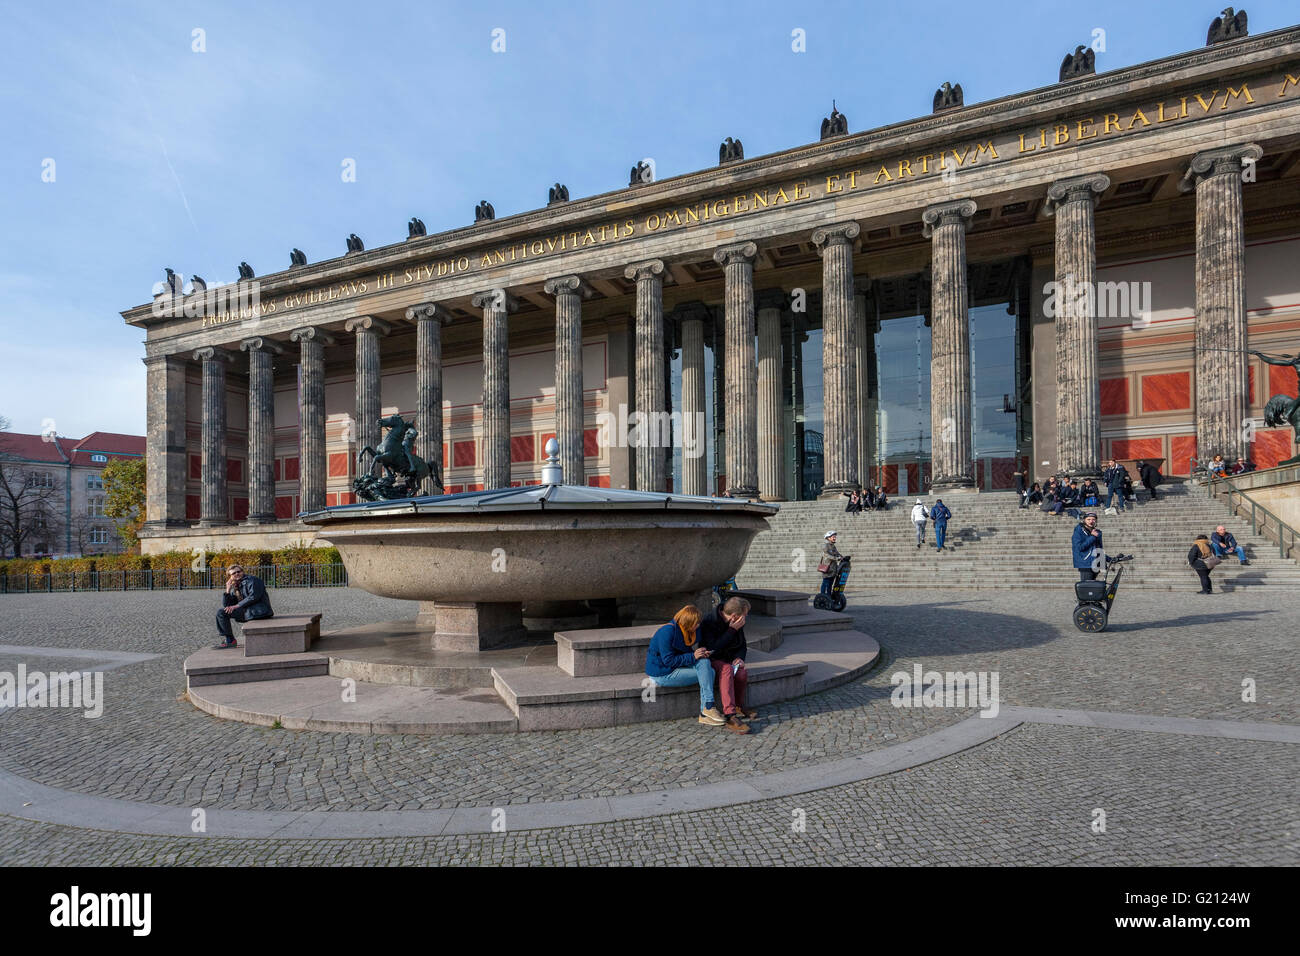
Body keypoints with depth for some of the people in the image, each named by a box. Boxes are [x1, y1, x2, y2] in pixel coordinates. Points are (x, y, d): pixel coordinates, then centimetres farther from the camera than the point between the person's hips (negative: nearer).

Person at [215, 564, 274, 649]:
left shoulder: (252, 579, -3)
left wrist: (237, 606, -14)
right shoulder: (235, 588, 18)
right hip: (246, 611, 8)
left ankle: (231, 641, -4)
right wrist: (227, 590, 3)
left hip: (258, 611, -8)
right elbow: (226, 605, 14)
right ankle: (228, 640, 7)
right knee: (221, 613, 6)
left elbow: (254, 596, -17)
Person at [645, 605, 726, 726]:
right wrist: (693, 656, -22)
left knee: (704, 662, -17)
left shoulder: (690, 631, 4)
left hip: (676, 667, 8)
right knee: (707, 673, -18)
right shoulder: (667, 632, -22)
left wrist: (700, 651, -5)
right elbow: (669, 661, -21)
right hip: (661, 674, -8)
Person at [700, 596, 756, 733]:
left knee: (742, 673, -28)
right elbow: (713, 650, -29)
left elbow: (742, 645, 13)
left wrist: (740, 658, -9)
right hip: (712, 659, -5)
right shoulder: (709, 621, -23)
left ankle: (738, 706, -1)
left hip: (728, 659, 5)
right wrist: (732, 630, -30)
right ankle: (729, 716, -41)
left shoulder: (738, 623, -2)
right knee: (726, 669, -37)